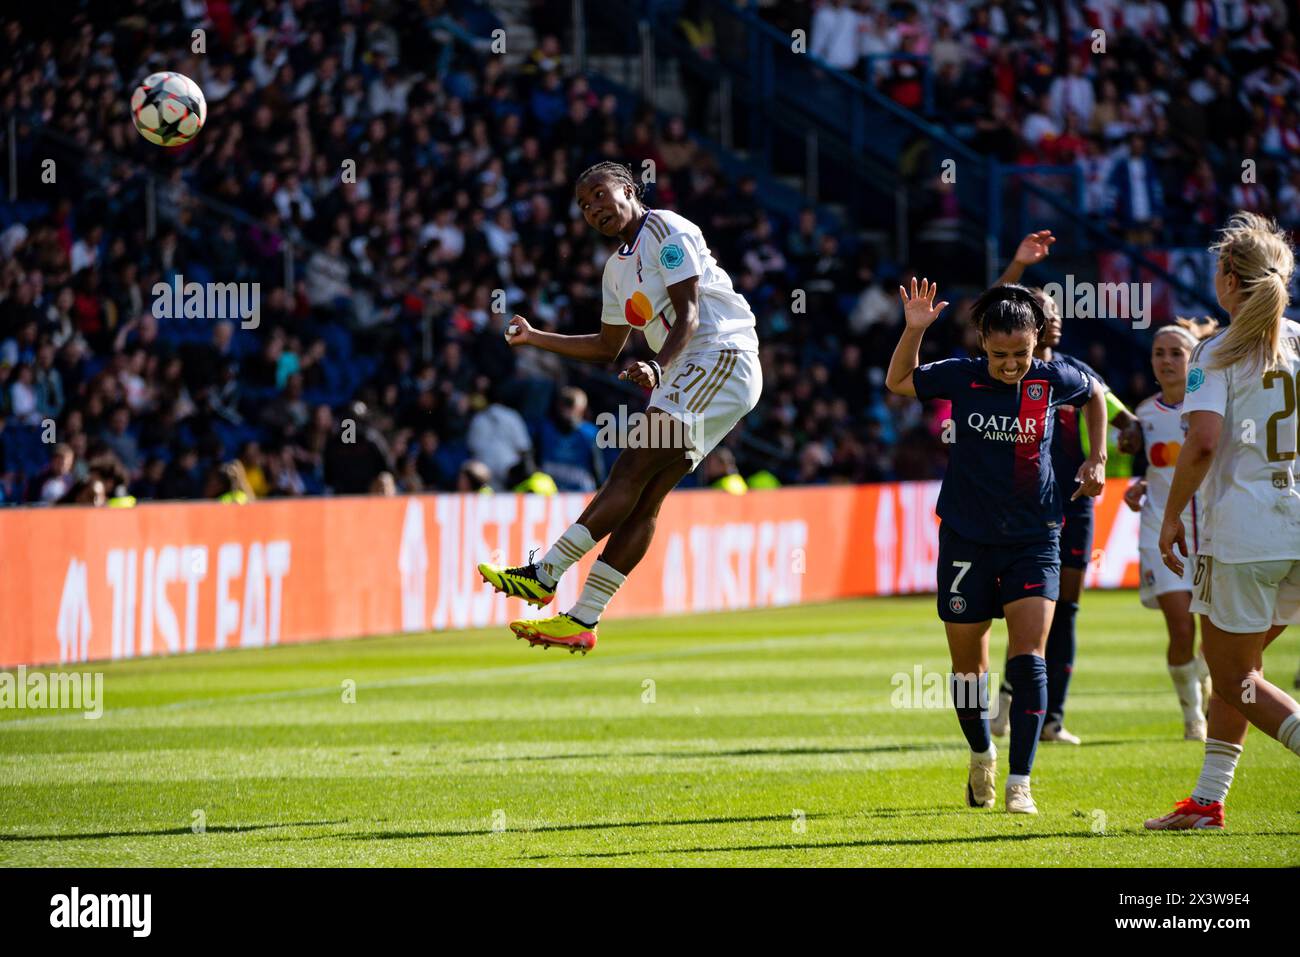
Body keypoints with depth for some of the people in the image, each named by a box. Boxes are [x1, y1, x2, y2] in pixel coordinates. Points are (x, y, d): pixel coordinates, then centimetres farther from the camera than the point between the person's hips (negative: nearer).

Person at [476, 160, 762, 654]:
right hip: (685, 374, 9)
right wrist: (534, 338, 24)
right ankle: (582, 621, -8)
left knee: (632, 470, -16)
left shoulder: (668, 231, -6)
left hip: (723, 359, -9)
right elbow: (607, 347, 31)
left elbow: (689, 315, -16)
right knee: (643, 497, -1)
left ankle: (543, 575, -21)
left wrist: (657, 368, -31)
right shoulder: (618, 267, 21)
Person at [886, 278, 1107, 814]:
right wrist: (913, 329, -7)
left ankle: (1020, 782, -11)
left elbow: (1095, 394, 18)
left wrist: (1097, 459, 13)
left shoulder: (1052, 381, -4)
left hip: (1033, 538, -1)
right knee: (967, 663, 8)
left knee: (1028, 656, -14)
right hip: (966, 538, 1)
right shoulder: (961, 378, -5)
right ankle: (982, 756, 34)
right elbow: (898, 382, 8)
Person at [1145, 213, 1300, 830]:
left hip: (1242, 530, -6)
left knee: (1235, 678, 4)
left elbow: (1203, 443, -18)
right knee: (1232, 663, 21)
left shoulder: (1216, 354, -6)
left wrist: (1171, 518, -8)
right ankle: (1207, 801, 22)